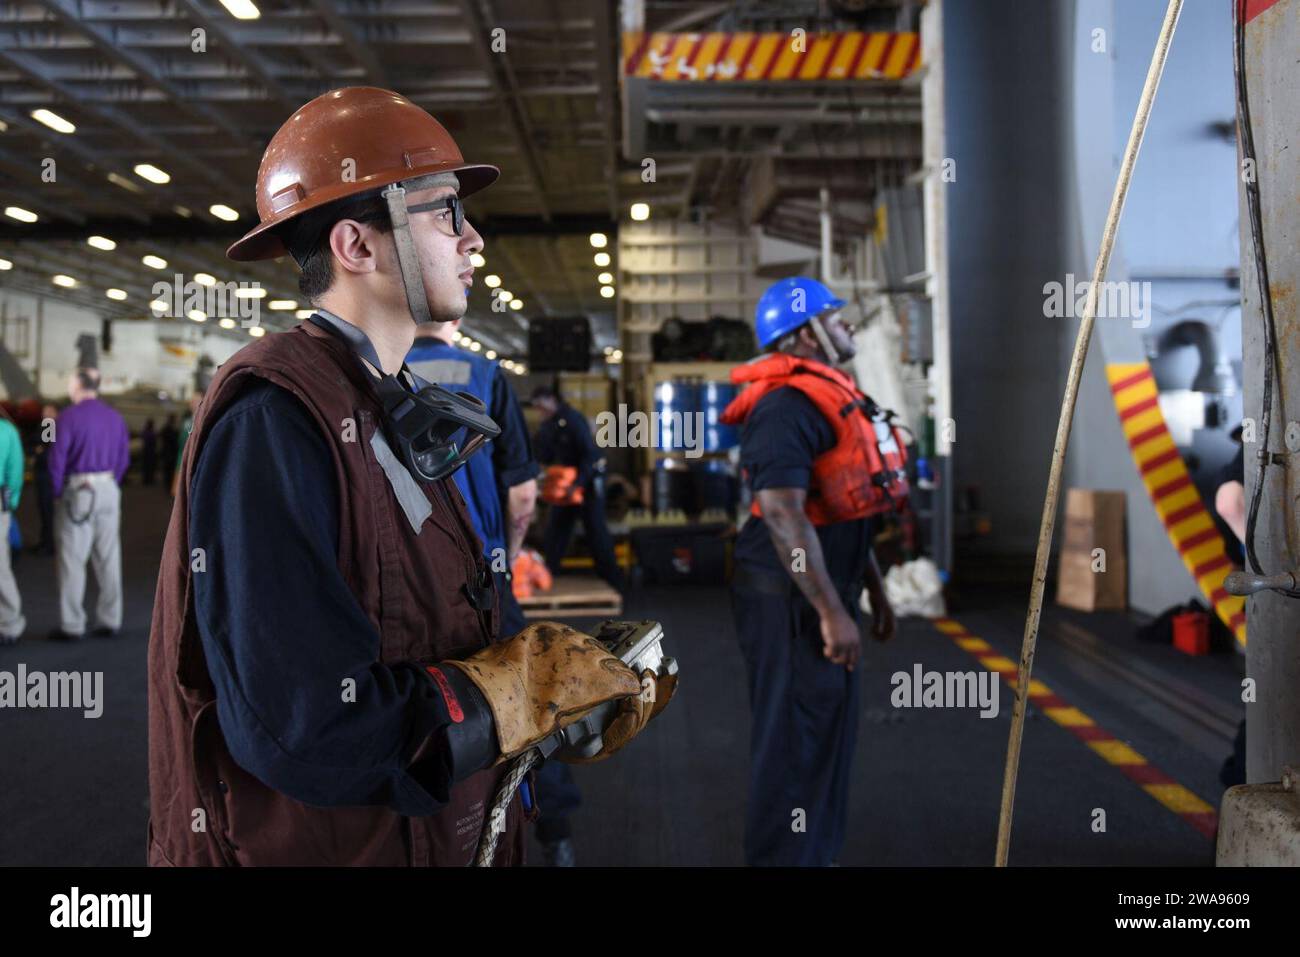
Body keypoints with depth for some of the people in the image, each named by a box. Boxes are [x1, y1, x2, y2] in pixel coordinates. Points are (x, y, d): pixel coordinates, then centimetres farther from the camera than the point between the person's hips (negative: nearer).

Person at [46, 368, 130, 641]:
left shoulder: (68, 417, -9)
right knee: (108, 558, 8)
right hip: (109, 491, 5)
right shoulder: (115, 417, 7)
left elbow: (57, 459, -11)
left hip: (78, 492, -5)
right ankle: (109, 621, 11)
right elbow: (124, 458, 9)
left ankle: (71, 625, 3)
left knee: (72, 559, 1)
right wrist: (111, 484, 12)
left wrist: (57, 493, 0)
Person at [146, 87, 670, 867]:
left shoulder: (393, 412, 8)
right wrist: (535, 687, -19)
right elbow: (304, 729, -28)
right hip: (323, 842, -8)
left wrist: (582, 675, -6)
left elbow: (439, 649, 6)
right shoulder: (272, 419, -21)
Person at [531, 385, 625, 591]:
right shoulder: (547, 425, 6)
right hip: (563, 480, 7)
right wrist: (543, 436, -11)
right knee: (554, 530, 6)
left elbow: (590, 454, -23)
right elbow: (545, 457, 7)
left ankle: (613, 580, 4)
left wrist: (578, 483, -28)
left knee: (596, 530, -4)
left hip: (588, 480, -7)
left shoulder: (573, 419, -19)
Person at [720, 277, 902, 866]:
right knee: (797, 739, -3)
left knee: (829, 724, 19)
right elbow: (782, 513, -28)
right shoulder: (788, 404, -19)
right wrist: (831, 611, -27)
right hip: (790, 598, -11)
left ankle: (814, 854, 34)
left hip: (821, 590, 11)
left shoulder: (830, 395, 15)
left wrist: (873, 588, 22)